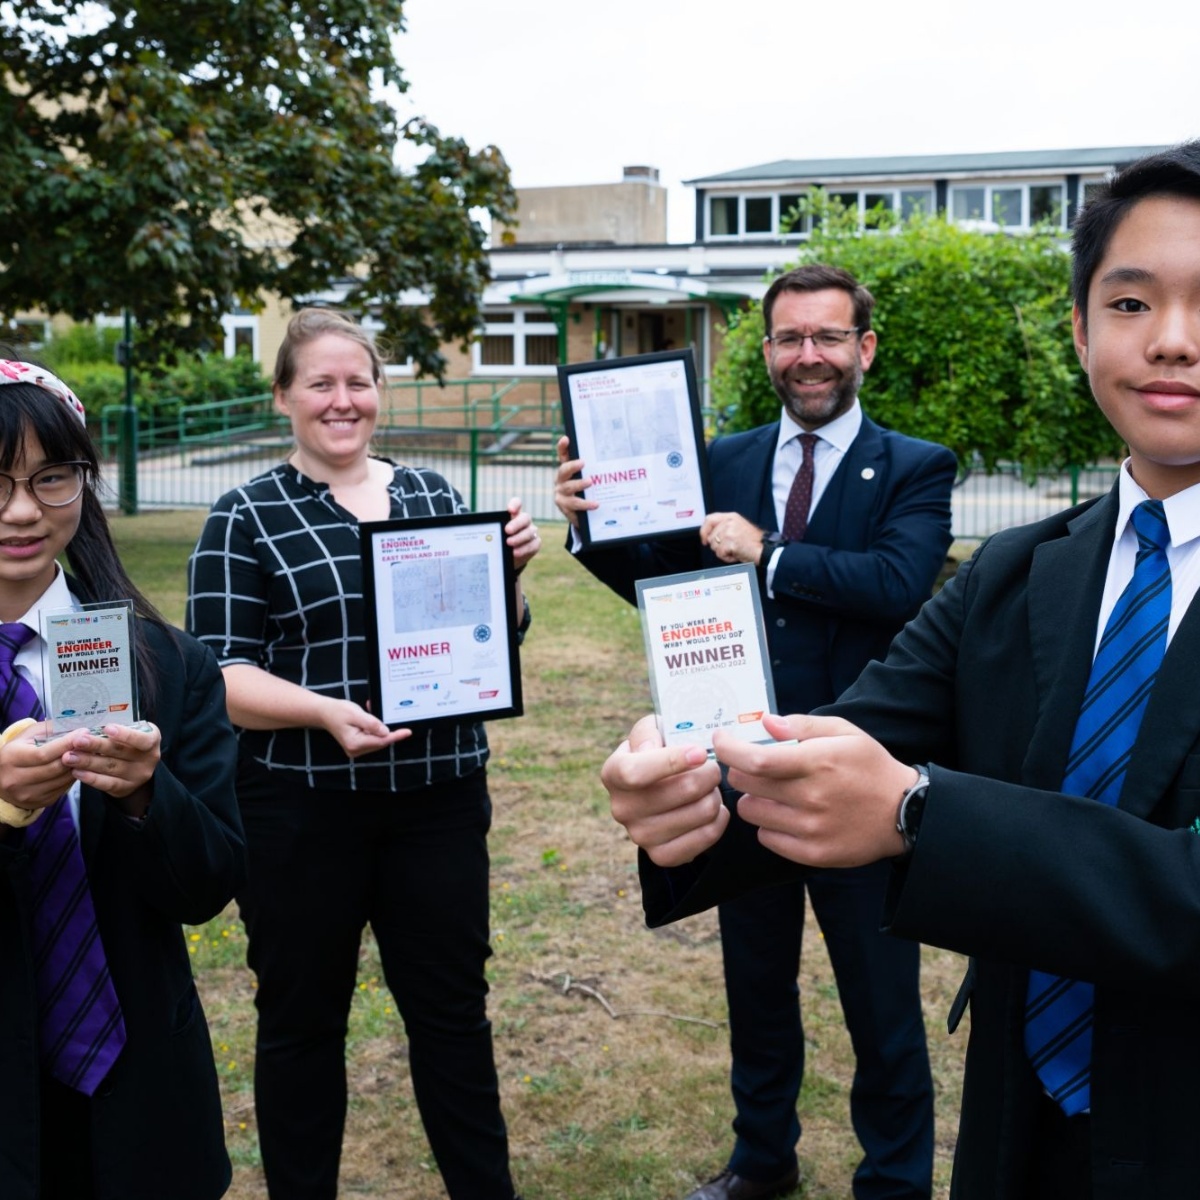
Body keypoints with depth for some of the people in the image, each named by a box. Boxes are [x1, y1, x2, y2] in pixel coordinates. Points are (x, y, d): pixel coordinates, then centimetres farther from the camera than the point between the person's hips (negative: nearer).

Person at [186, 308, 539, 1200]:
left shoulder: (431, 493, 7)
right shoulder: (246, 517, -4)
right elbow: (219, 676, -9)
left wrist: (509, 569, -8)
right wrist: (324, 710, -26)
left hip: (438, 797, 3)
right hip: (301, 810, -3)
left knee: (453, 1008, 13)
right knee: (302, 1019, 11)